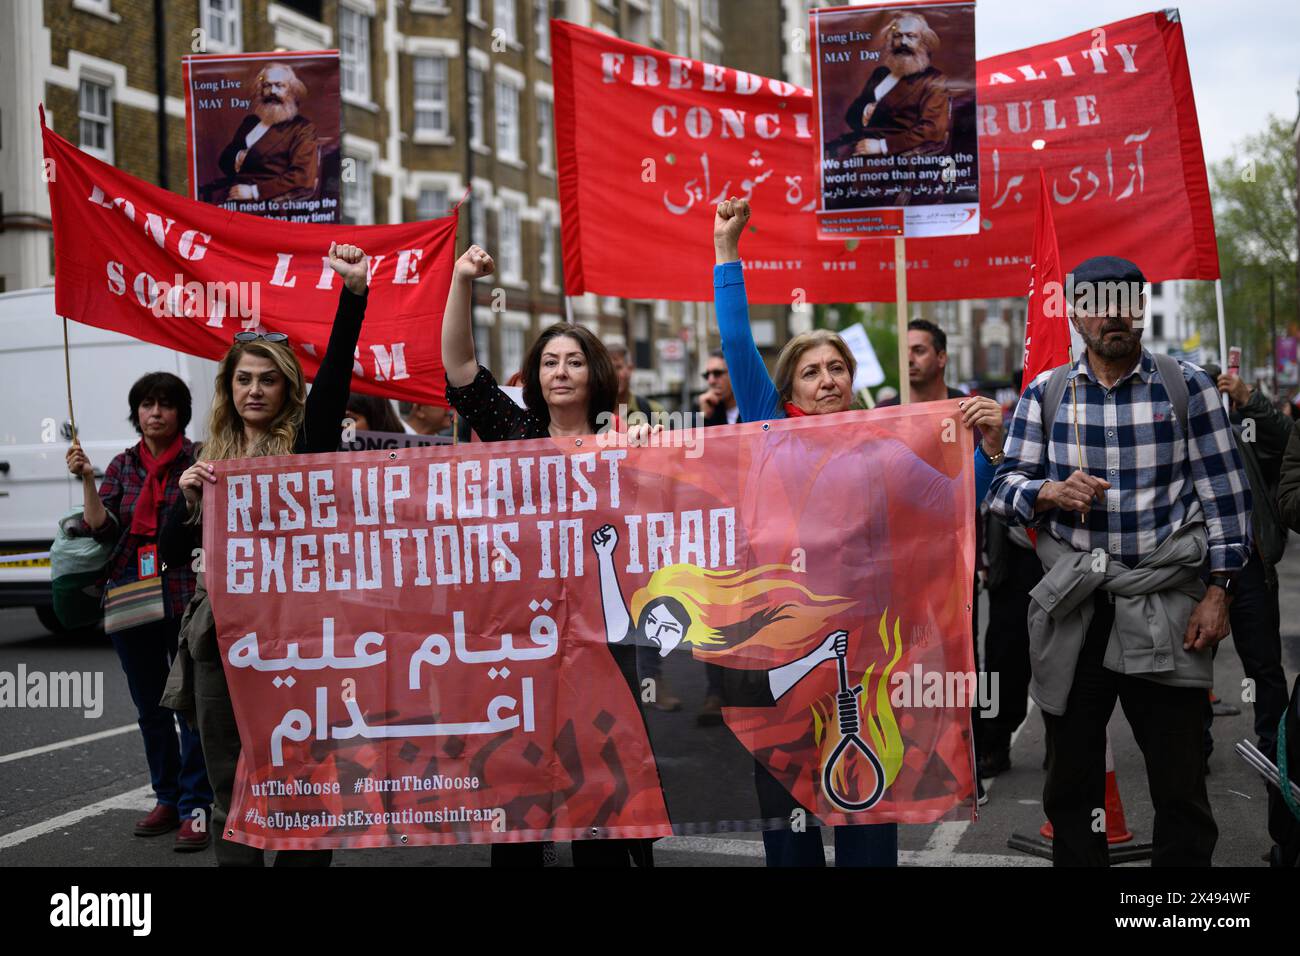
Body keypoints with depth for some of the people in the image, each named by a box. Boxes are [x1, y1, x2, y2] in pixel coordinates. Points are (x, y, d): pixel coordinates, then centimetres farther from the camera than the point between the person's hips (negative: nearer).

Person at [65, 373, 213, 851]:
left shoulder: (198, 459, -2)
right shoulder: (122, 466, 11)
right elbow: (102, 529, 2)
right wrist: (87, 480, -8)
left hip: (185, 594, -5)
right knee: (150, 705, 13)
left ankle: (195, 808, -2)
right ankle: (167, 798, 26)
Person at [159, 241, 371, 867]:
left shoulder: (306, 443, 2)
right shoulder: (209, 461, 15)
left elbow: (335, 372, -16)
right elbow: (174, 554, 13)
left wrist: (354, 292, -30)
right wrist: (189, 498, -6)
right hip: (222, 634, 4)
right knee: (232, 787, 7)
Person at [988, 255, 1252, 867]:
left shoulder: (1187, 387, 2)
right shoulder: (1046, 393, 7)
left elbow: (1225, 495, 1)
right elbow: (1004, 487, 4)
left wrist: (1218, 592, -6)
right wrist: (1052, 493, -18)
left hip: (1164, 607, -2)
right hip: (1072, 608, 2)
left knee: (1181, 787, 2)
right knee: (1070, 782, 10)